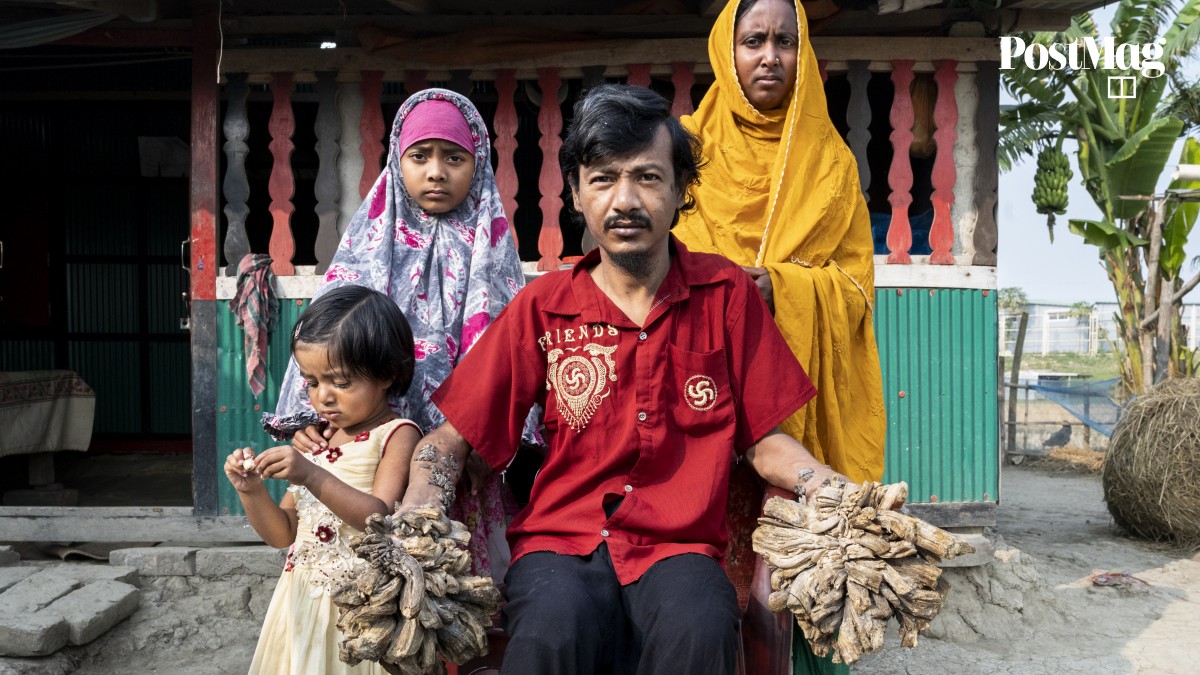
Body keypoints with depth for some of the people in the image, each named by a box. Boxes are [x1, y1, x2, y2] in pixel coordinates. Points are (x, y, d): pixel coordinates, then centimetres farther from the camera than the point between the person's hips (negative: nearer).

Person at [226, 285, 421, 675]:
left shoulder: (397, 435, -9)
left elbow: (380, 519, -22)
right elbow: (282, 534, 10)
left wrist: (313, 477, -31)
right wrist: (252, 491, -8)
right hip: (302, 601, 6)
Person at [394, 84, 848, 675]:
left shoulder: (725, 293, 5)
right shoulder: (542, 308, 4)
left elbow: (764, 441, 6)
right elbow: (447, 441, 4)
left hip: (682, 544, 1)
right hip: (559, 542, 0)